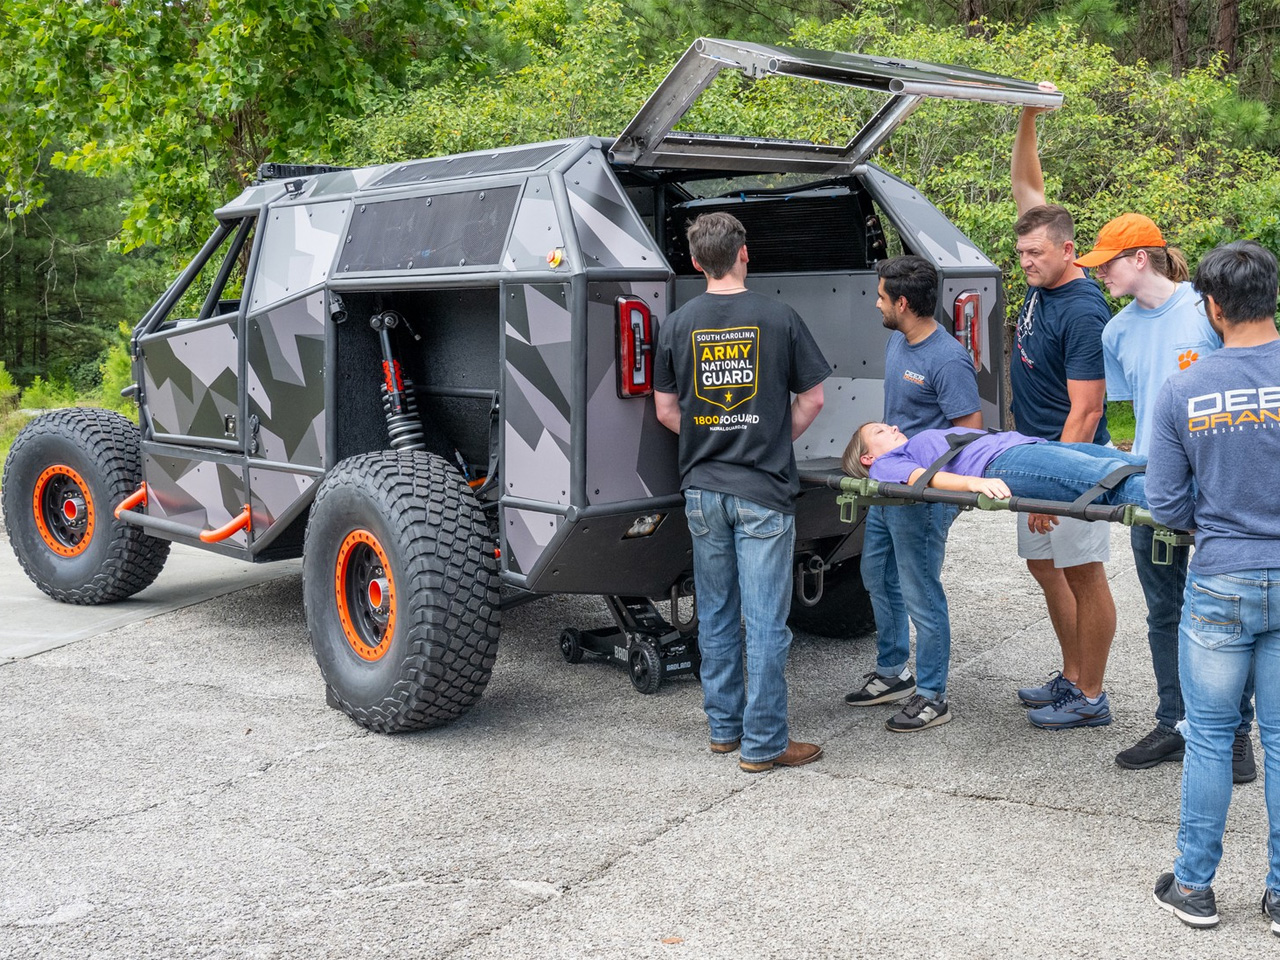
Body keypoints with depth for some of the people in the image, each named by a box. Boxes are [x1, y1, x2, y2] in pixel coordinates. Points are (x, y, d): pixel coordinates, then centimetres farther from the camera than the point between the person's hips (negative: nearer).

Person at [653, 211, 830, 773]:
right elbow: (811, 398, 0)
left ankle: (723, 726, 24)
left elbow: (666, 411, 6)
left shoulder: (678, 325, 2)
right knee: (765, 619, 0)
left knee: (716, 614, 15)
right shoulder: (778, 319, -5)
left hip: (702, 489, 4)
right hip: (763, 490, -3)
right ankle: (763, 743, 5)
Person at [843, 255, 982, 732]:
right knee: (878, 578, 20)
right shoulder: (897, 341, 7)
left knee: (920, 595, -1)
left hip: (922, 497, -10)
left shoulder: (947, 361, -21)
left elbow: (971, 433, -20)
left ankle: (932, 696, 13)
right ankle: (892, 672, 36)